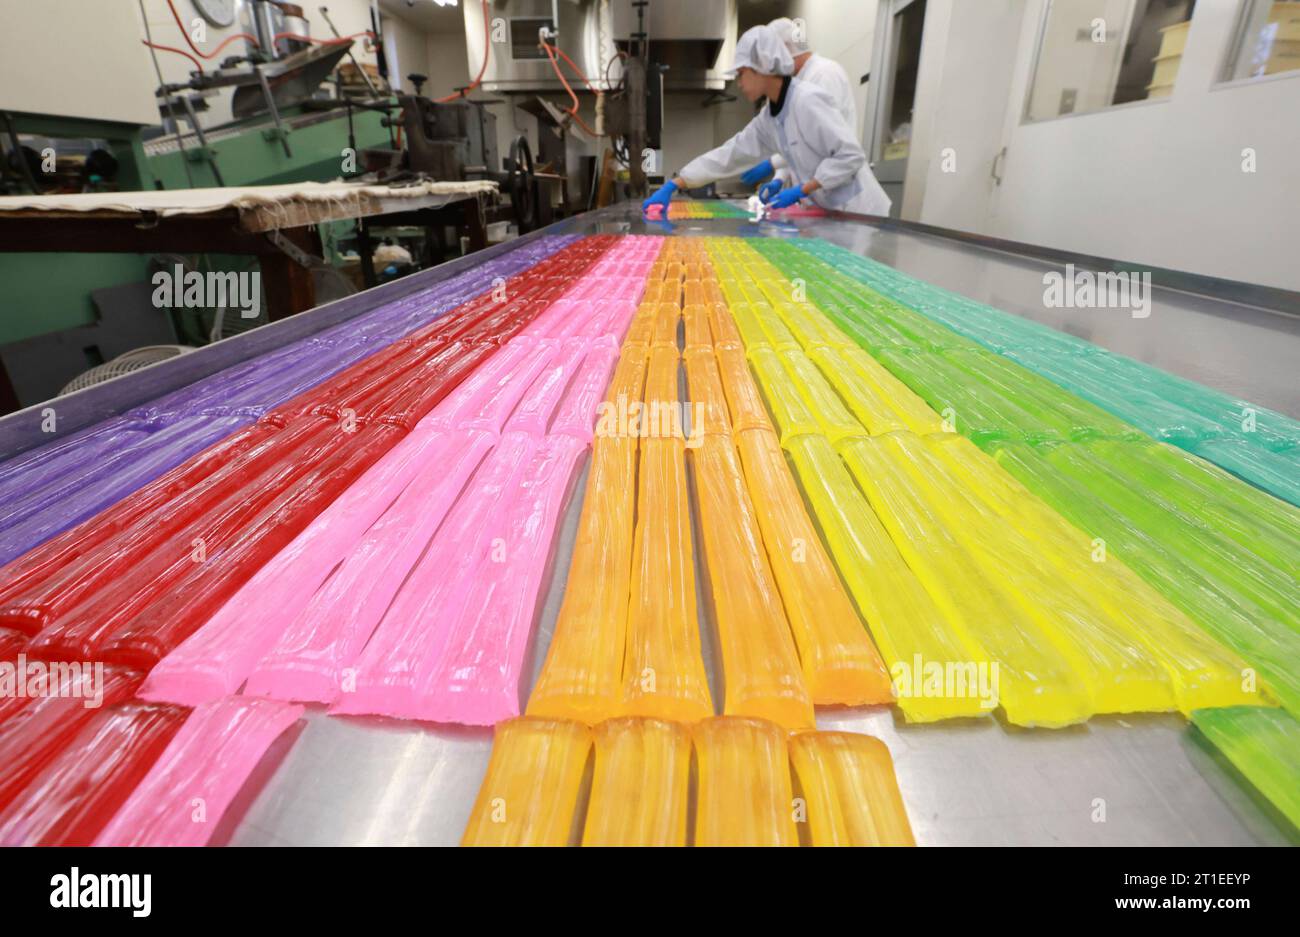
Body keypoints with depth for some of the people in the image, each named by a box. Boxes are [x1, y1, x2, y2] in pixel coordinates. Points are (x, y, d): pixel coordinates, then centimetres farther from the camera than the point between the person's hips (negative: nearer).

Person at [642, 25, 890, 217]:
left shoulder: (807, 100, -17)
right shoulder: (768, 117, 8)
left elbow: (851, 155, -20)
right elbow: (727, 154, 7)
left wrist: (801, 191, -21)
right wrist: (672, 185, 1)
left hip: (856, 213, -8)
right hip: (829, 212, 8)